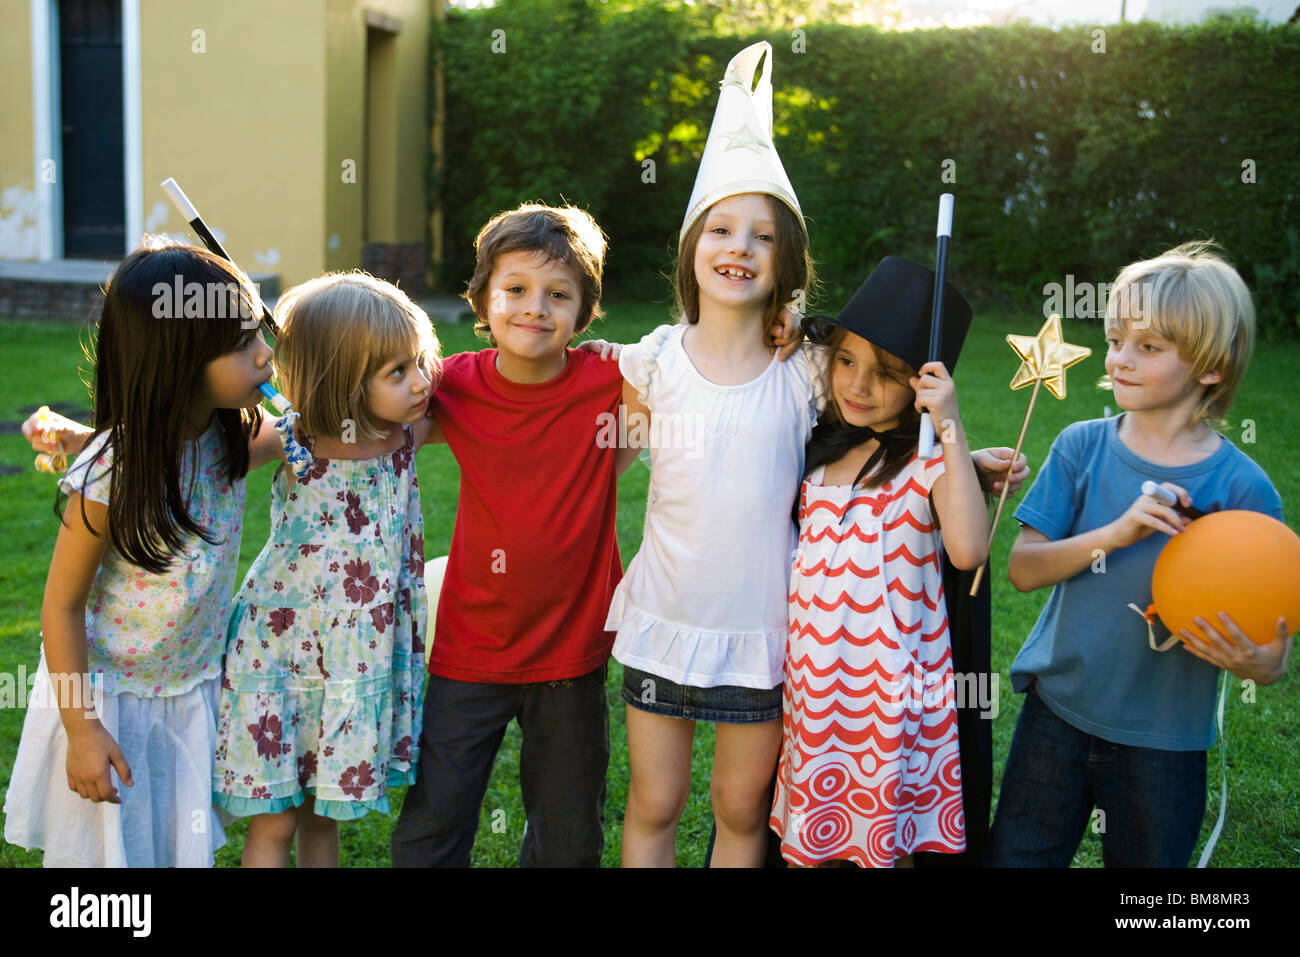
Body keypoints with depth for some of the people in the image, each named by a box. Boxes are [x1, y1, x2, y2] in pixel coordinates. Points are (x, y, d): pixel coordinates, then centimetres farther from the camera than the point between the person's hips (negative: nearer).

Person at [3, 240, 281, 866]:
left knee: (185, 846, 17)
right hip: (108, 694, -5)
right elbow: (62, 604, -18)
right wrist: (80, 729, -16)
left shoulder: (228, 431, -13)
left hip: (193, 691, 5)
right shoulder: (109, 478, -29)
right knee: (105, 847, 12)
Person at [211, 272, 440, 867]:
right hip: (281, 652, -3)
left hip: (361, 657, 3)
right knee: (273, 822, 8)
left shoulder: (407, 433, -5)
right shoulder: (292, 442, -17)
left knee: (324, 815, 18)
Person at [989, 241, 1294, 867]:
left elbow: (1271, 646, -8)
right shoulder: (1082, 447, -5)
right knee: (1015, 856, 15)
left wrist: (1256, 663, -31)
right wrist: (1114, 534, -24)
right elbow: (1022, 568, -10)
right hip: (1057, 710, 2)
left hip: (1163, 739, -2)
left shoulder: (1242, 488, -12)